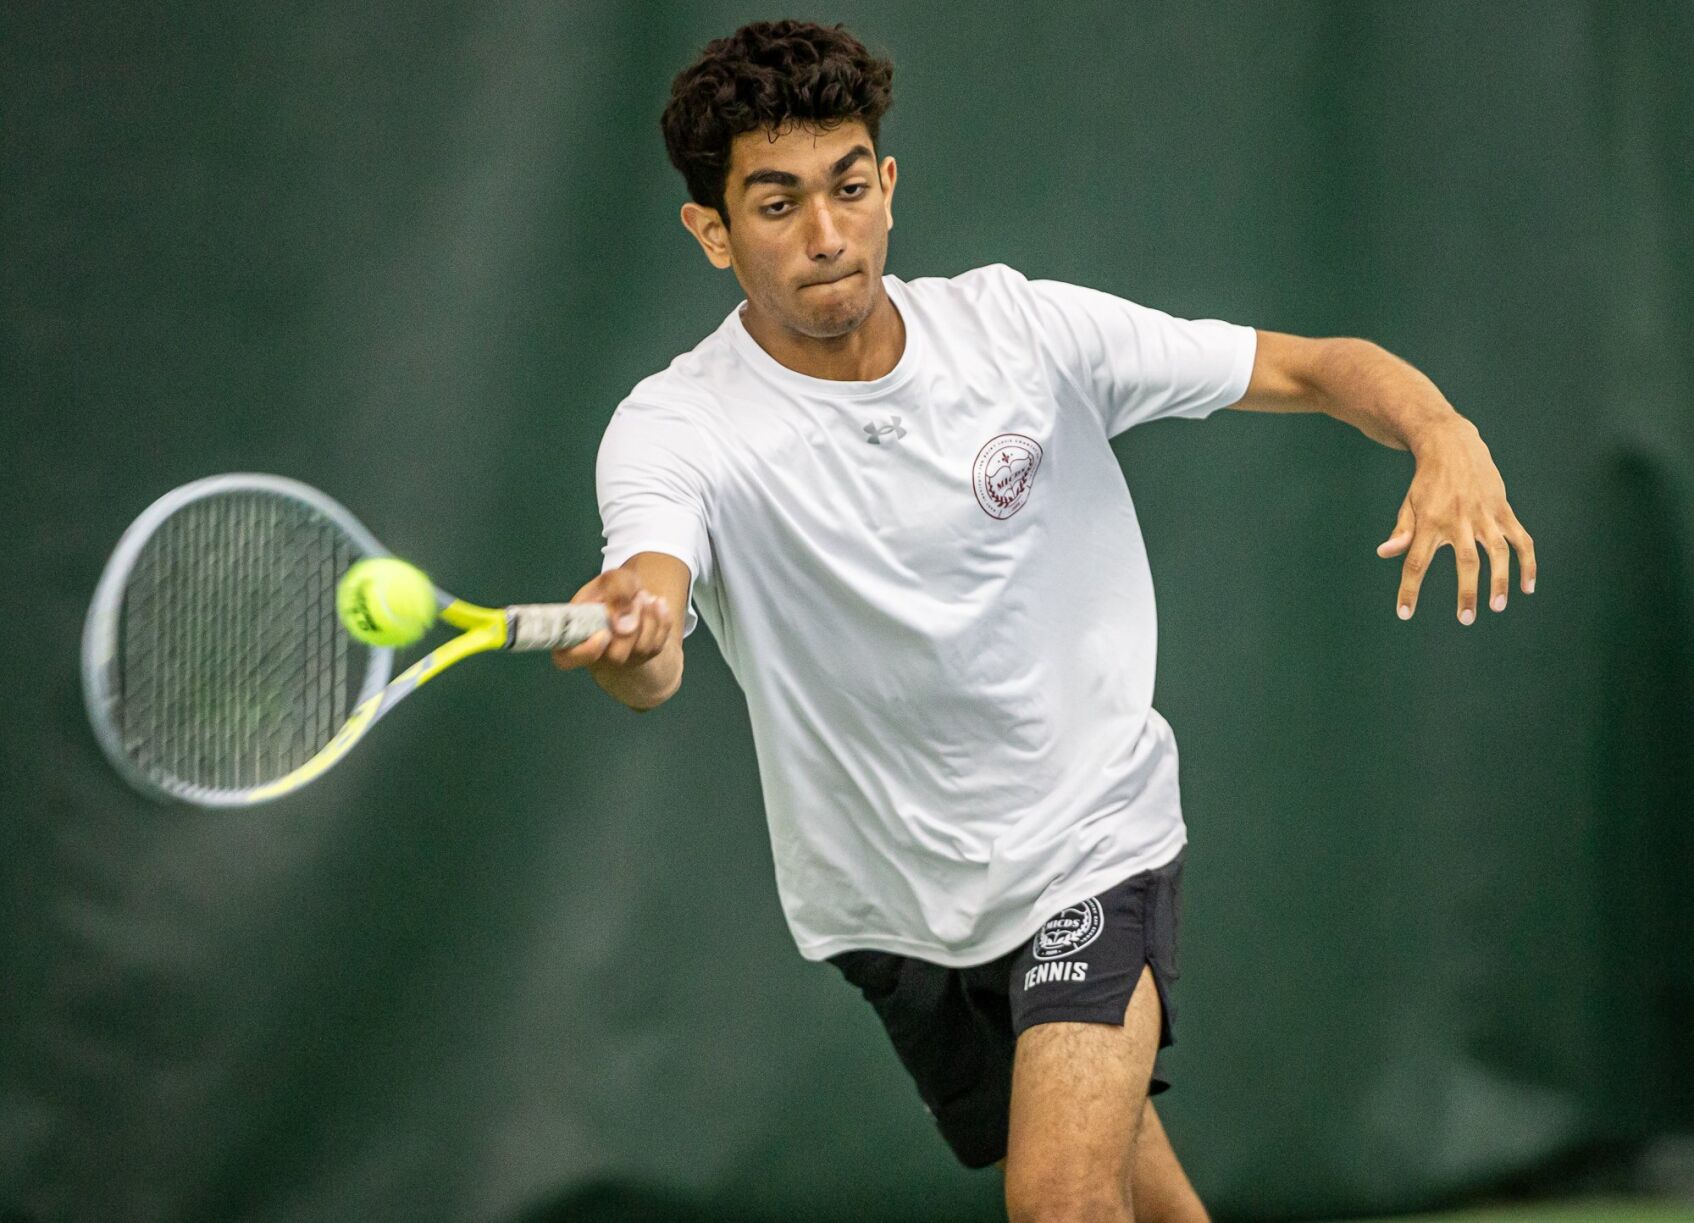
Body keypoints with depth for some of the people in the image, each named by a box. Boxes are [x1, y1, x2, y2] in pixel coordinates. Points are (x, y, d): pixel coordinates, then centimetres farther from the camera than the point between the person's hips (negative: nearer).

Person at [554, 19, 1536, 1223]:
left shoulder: (1025, 330, -12)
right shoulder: (674, 430, -18)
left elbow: (1311, 367, -6)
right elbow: (649, 667, -37)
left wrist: (1446, 437, -28)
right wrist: (623, 637, -63)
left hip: (1094, 840, -1)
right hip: (892, 903, 1)